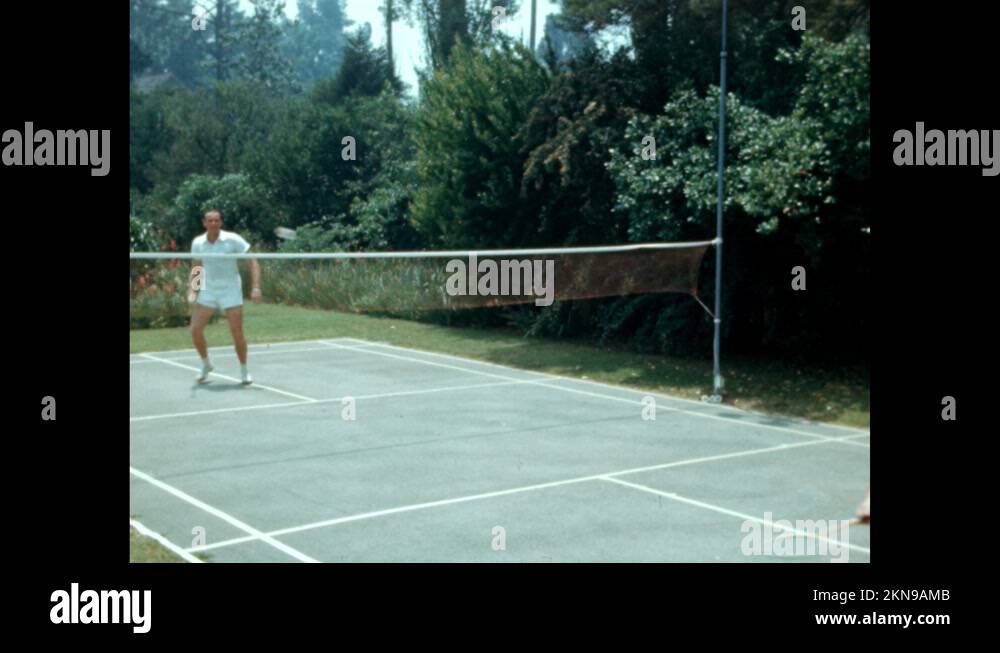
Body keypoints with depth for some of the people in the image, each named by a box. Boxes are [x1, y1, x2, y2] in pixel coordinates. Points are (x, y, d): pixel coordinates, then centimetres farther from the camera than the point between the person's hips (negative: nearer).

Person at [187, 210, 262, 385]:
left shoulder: (233, 240, -11)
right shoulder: (197, 243, 0)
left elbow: (253, 262, -11)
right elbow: (195, 269, 14)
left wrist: (256, 288, -19)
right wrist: (192, 290, 0)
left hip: (230, 291, -3)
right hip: (207, 292, 3)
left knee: (237, 333, -6)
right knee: (195, 330, -4)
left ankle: (244, 371, 13)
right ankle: (206, 365, 20)